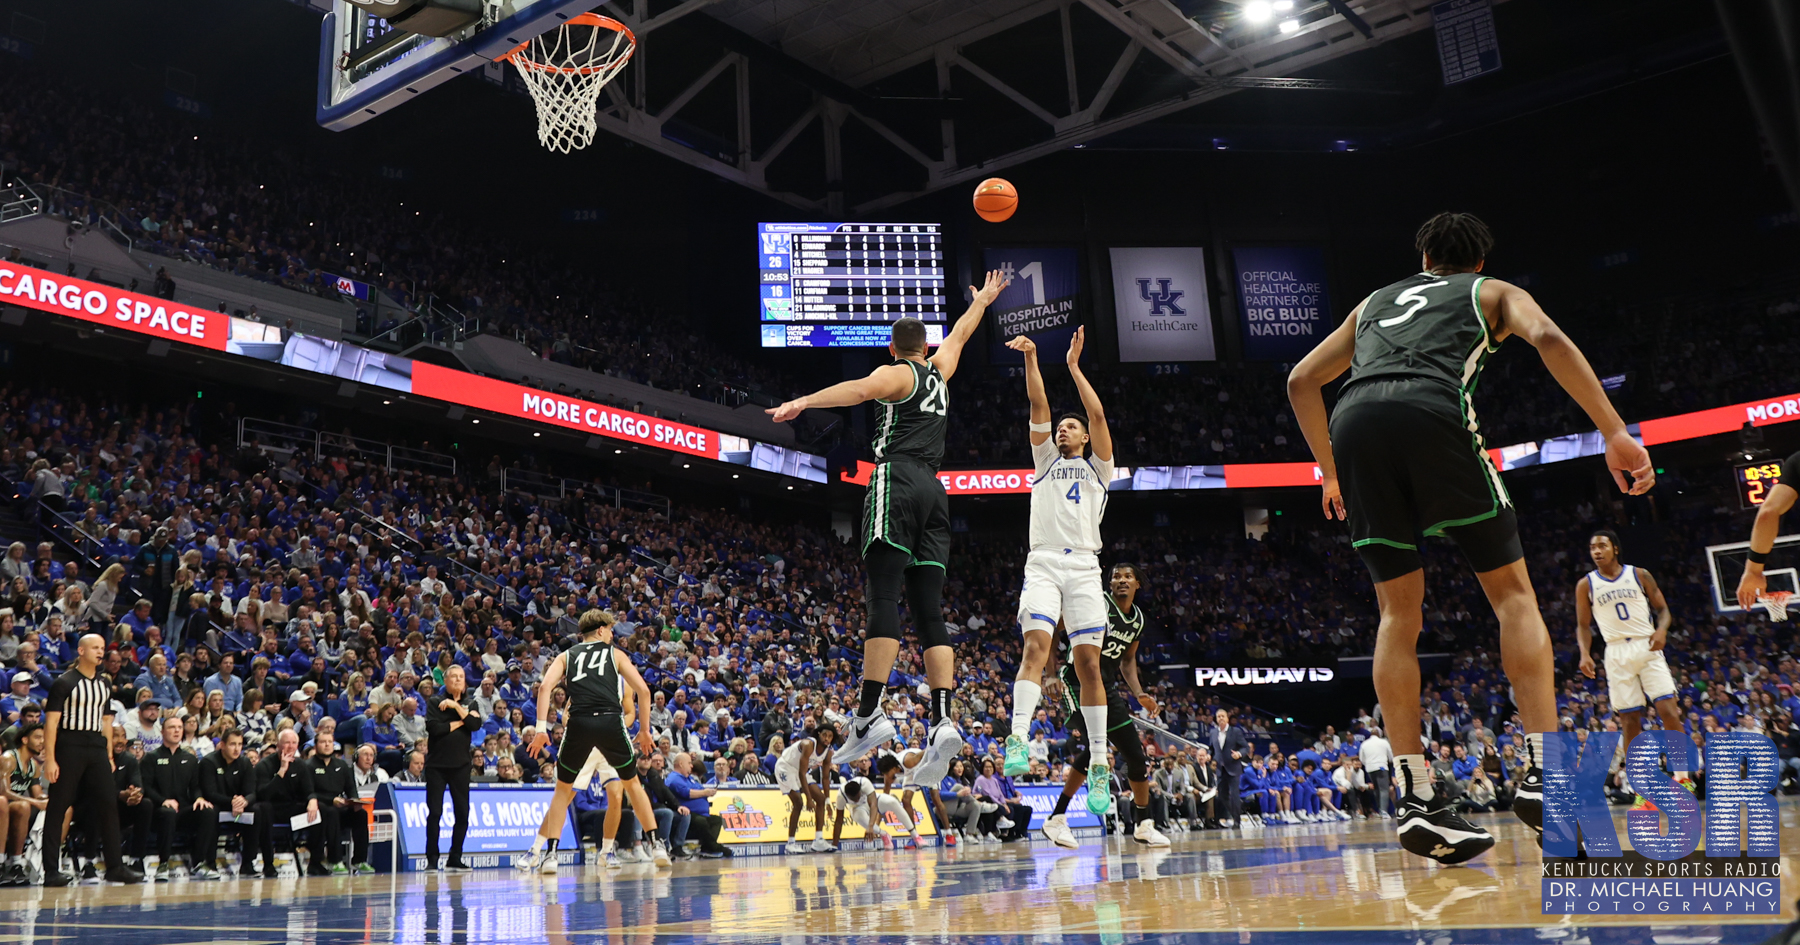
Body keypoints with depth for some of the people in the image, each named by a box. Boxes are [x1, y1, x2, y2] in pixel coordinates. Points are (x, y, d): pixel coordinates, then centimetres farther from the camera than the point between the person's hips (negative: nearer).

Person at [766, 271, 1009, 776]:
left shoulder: (896, 373, 6)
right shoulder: (939, 373, 25)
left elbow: (860, 389, -18)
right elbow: (959, 335, 46)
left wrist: (803, 402, -28)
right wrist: (981, 301, 63)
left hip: (897, 481, -6)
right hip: (933, 489, 6)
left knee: (883, 597, -14)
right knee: (929, 610, 0)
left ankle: (869, 714, -23)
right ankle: (943, 721, -11)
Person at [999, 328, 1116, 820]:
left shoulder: (1097, 467, 20)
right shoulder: (1045, 460, 23)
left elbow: (1098, 414, 6)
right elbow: (1038, 407, 11)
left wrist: (1074, 365, 6)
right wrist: (1031, 359, 0)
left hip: (1084, 567, 0)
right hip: (1043, 563, 0)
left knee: (1088, 662, -4)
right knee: (1036, 645, -21)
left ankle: (1099, 765, 1)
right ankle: (1019, 739, -33)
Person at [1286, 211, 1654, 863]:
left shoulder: (1375, 301, 38)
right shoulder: (1493, 292, 27)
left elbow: (1302, 380, 32)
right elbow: (1548, 339, 4)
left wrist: (1331, 473, 38)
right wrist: (1615, 433, 0)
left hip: (1352, 420, 4)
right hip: (1432, 408, -3)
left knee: (1399, 611, 9)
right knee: (1512, 592, 8)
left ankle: (1417, 801, 2)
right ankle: (1544, 775, -4)